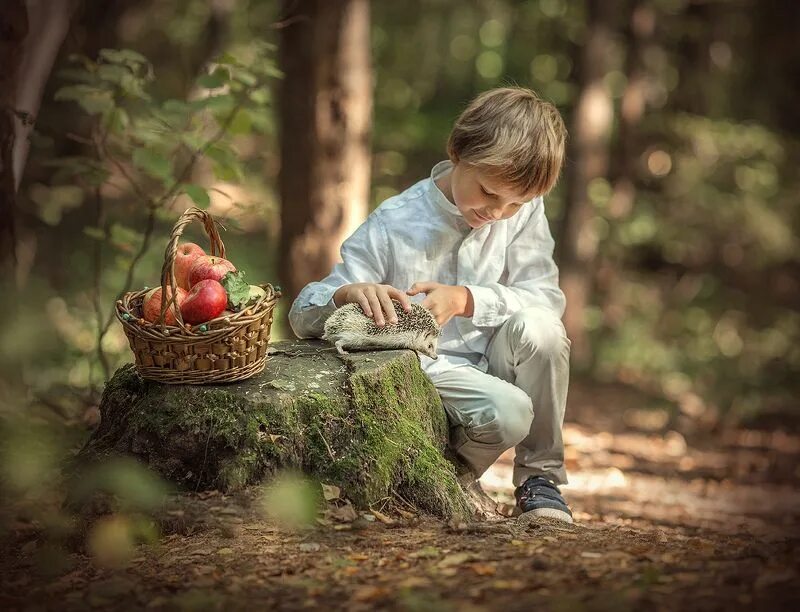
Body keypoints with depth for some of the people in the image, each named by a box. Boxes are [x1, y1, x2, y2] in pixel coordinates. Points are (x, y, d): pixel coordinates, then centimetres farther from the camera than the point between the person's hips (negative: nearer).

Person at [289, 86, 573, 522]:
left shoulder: (524, 210, -4)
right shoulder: (392, 226, -13)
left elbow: (545, 298, -11)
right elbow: (302, 315, -14)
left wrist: (464, 298, -28)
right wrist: (350, 293, -39)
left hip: (499, 363, 4)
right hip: (427, 370, -4)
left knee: (539, 327, -29)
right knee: (508, 412, -34)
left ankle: (540, 475, -8)